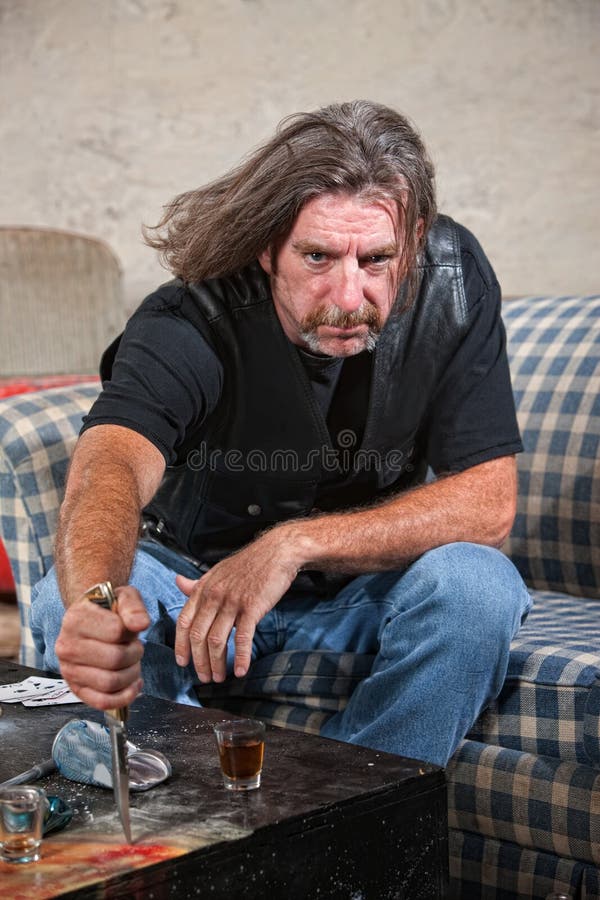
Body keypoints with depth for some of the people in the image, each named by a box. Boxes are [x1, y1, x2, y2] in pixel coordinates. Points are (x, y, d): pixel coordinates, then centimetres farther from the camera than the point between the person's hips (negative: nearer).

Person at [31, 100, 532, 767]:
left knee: (476, 585, -30)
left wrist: (295, 543, -32)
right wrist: (92, 600, -68)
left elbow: (488, 499, -21)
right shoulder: (190, 322, -26)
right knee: (67, 601, -28)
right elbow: (113, 460, -44)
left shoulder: (450, 279, -19)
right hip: (194, 575, -1)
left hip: (369, 585, 1)